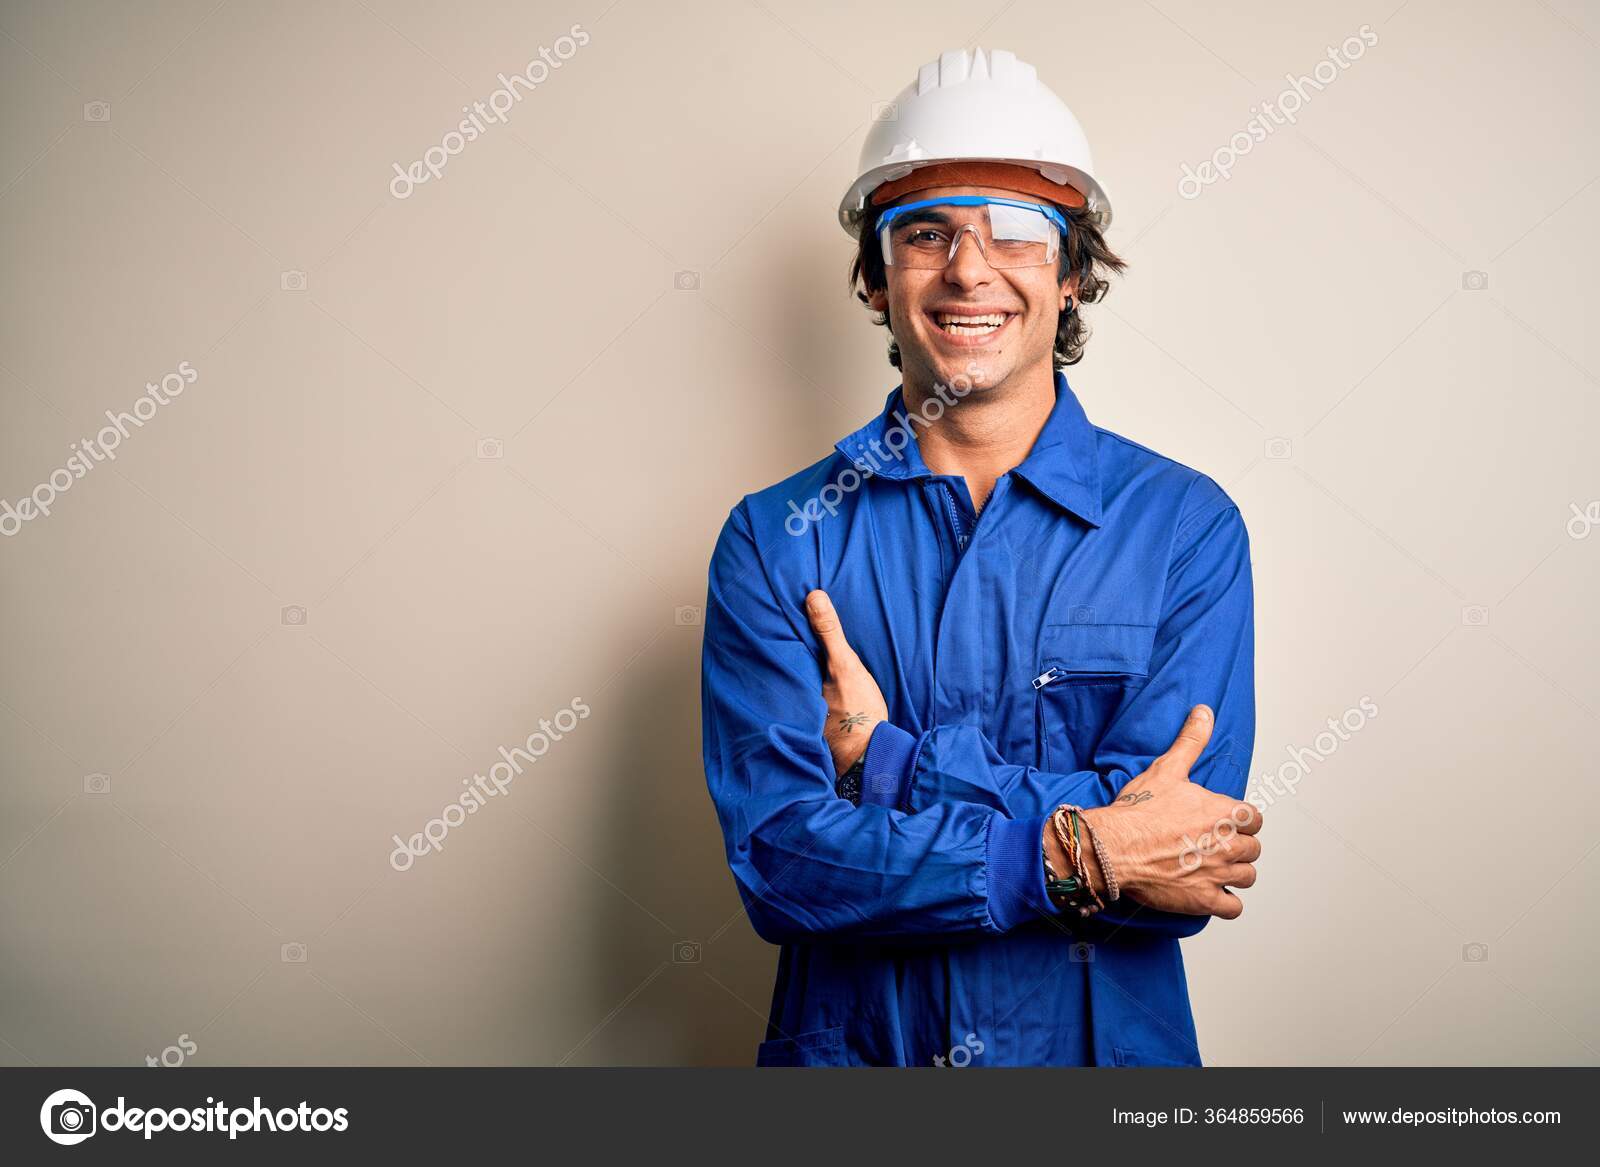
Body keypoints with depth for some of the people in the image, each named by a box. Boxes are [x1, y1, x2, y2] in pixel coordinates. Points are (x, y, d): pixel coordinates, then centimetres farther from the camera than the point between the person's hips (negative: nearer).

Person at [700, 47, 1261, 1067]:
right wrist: (1075, 856, -23)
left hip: (1107, 1049, 0)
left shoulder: (1186, 526, -8)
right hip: (849, 1048, 0)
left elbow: (1181, 867, -17)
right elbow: (776, 861, -16)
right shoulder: (774, 541, -7)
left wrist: (890, 761, -19)